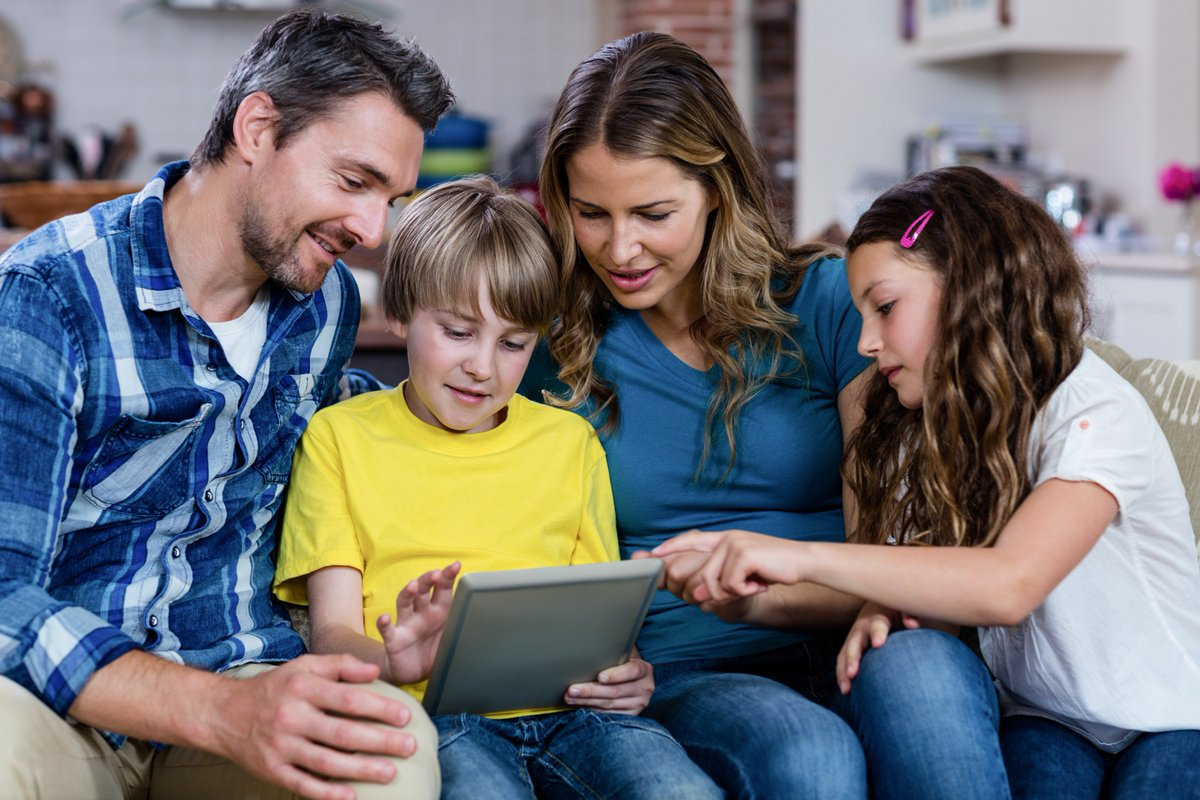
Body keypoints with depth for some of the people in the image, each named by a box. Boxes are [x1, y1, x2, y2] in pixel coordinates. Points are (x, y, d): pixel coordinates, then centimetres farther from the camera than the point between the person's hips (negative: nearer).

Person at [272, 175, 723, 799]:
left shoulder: (570, 441, 22)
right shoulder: (339, 436, 12)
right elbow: (331, 633, 4)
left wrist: (624, 669, -5)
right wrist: (396, 661, -21)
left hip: (569, 710, 2)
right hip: (427, 713, -2)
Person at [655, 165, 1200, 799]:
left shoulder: (1097, 413, -16)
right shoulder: (929, 433, 8)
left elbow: (1008, 585, -30)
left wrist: (801, 556, -33)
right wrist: (884, 611, -21)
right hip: (1041, 723, 6)